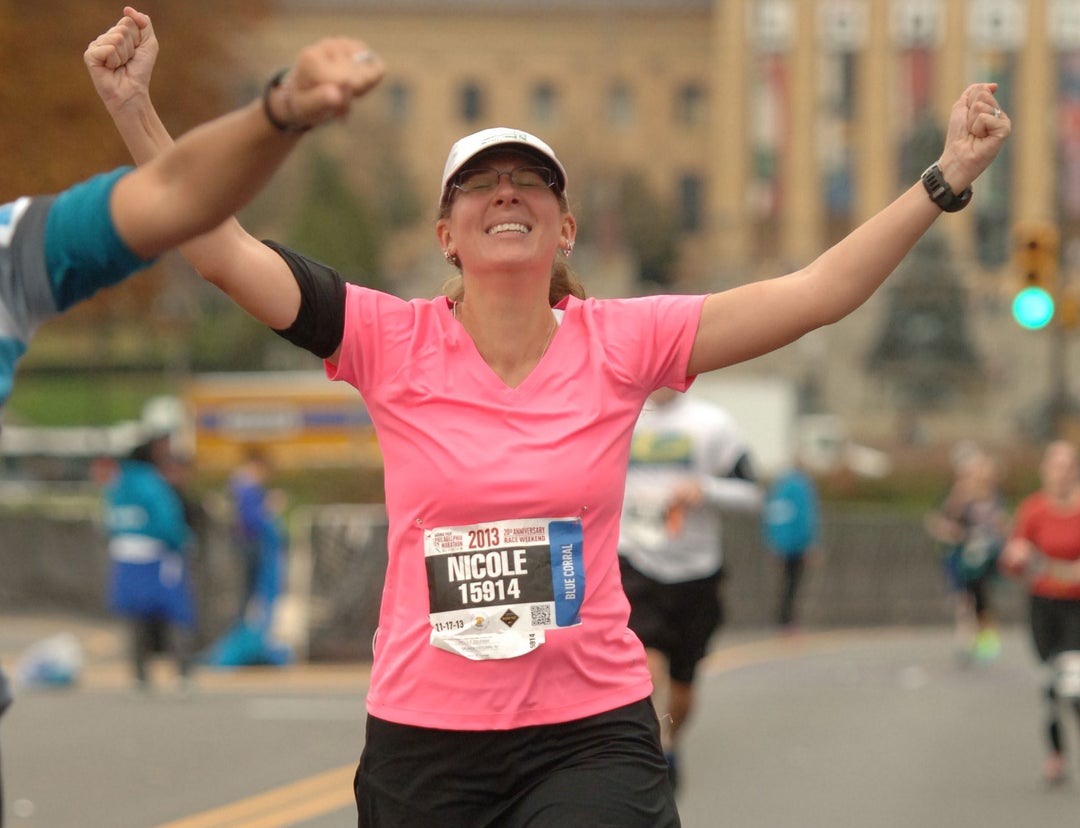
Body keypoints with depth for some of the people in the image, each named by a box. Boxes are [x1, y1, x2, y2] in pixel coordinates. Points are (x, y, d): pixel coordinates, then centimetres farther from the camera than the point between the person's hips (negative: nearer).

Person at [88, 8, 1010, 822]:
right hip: (424, 736, 1)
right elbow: (224, 252, -7)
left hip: (592, 737, 0)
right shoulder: (393, 344, -2)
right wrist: (136, 109, -15)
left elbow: (814, 293, -2)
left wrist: (945, 180, -6)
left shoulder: (620, 343, -1)